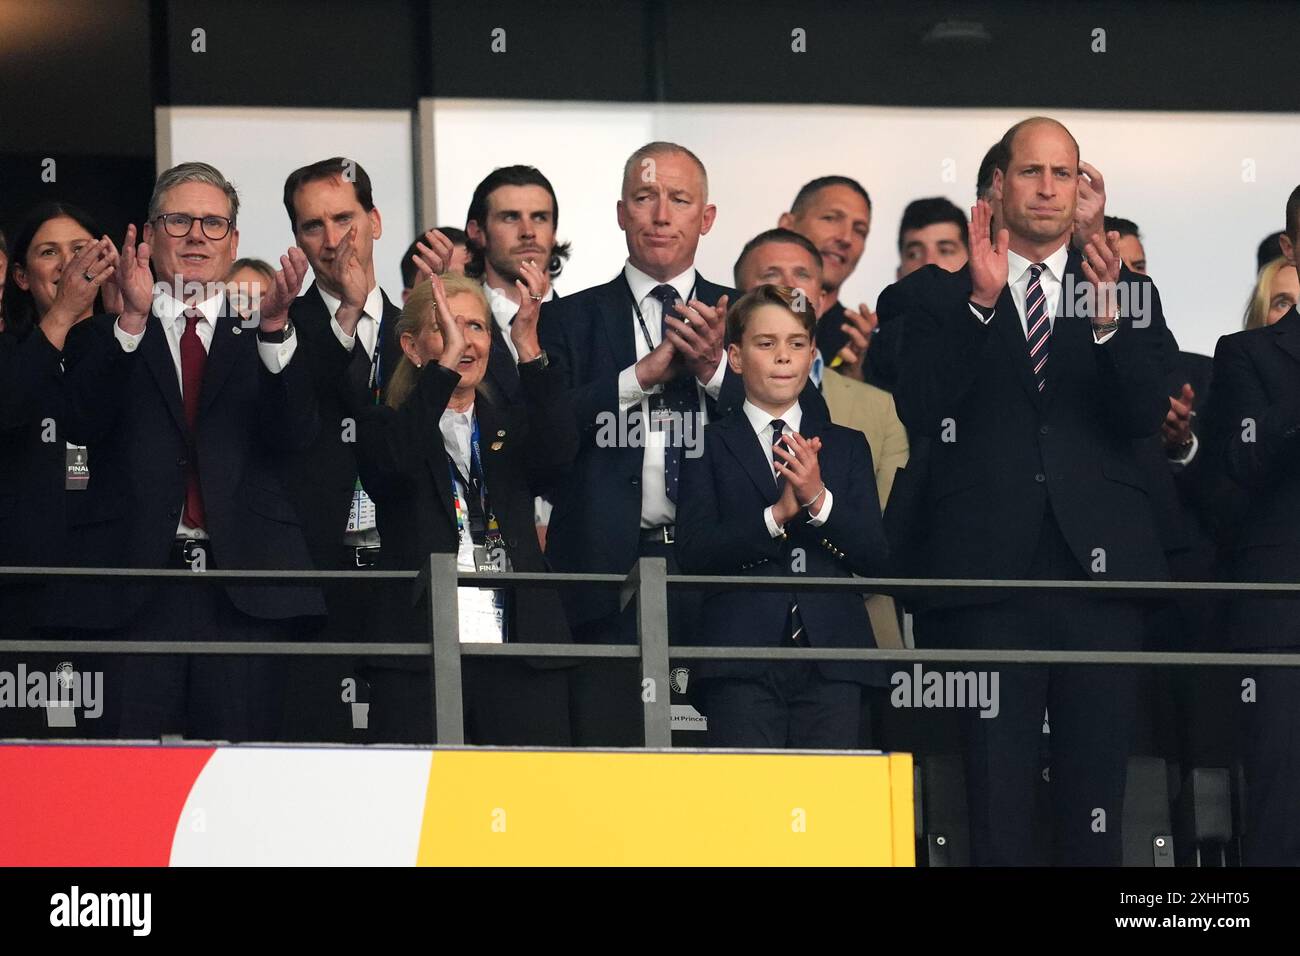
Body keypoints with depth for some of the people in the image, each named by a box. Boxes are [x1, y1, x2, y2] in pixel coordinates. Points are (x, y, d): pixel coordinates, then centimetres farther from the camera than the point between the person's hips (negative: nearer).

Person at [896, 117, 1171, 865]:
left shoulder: (1128, 293, 12)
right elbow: (919, 411, -5)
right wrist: (980, 302, -15)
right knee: (997, 796, -3)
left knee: (1096, 803, 2)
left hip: (1098, 569, 1)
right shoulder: (943, 293, 9)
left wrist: (1108, 319, -18)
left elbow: (1145, 417, -1)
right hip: (990, 571, -1)